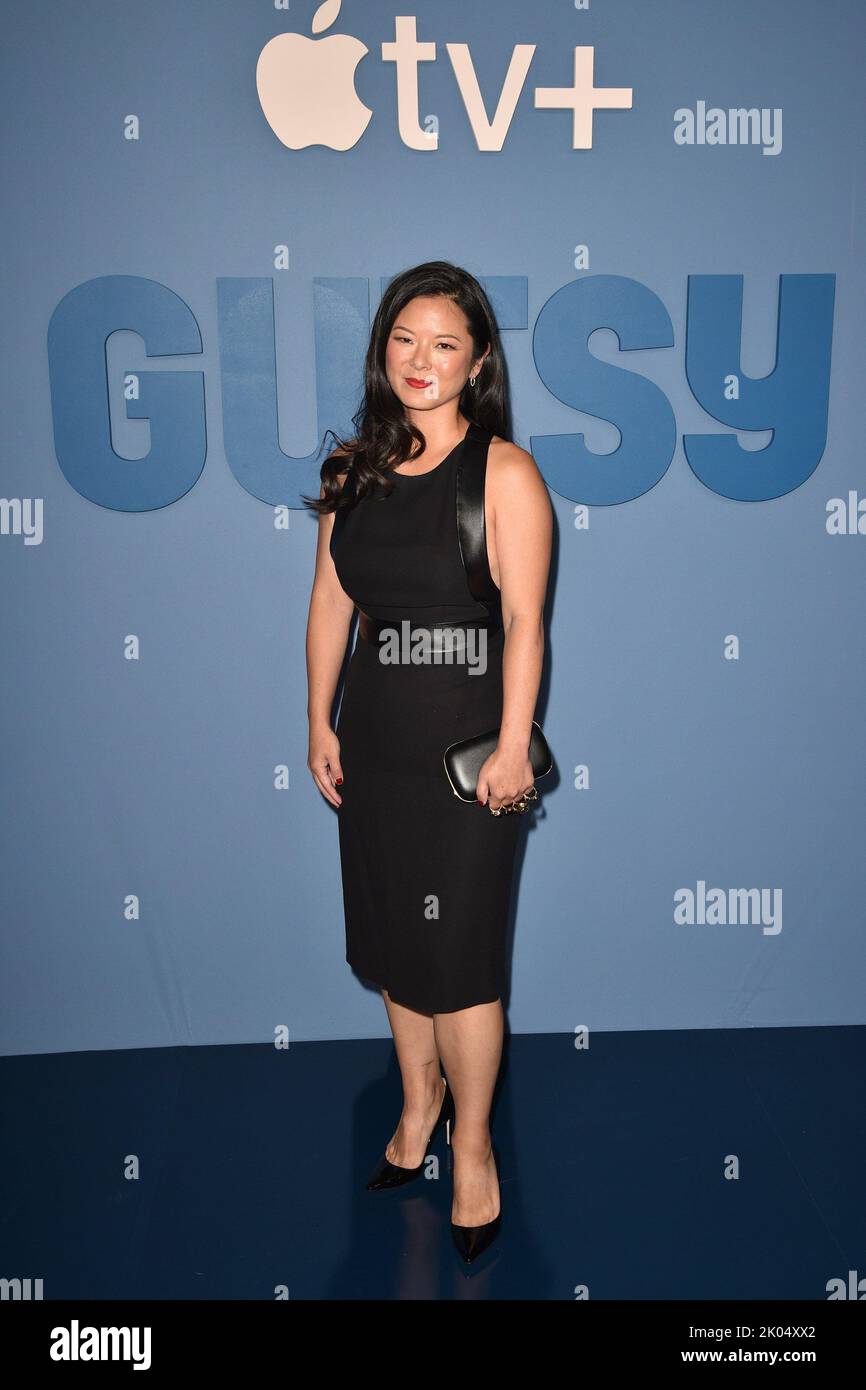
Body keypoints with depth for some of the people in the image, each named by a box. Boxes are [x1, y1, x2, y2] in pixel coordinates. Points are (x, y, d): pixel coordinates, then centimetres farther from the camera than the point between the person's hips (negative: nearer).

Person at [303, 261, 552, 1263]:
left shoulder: (505, 472, -7)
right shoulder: (355, 468, 7)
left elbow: (524, 621, -12)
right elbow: (330, 599, 10)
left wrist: (512, 748, -16)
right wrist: (320, 723, 7)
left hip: (466, 749, -5)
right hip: (374, 746, 5)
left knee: (457, 955, 2)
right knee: (391, 939, 17)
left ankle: (472, 1150, 25)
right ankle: (419, 1103, 40)